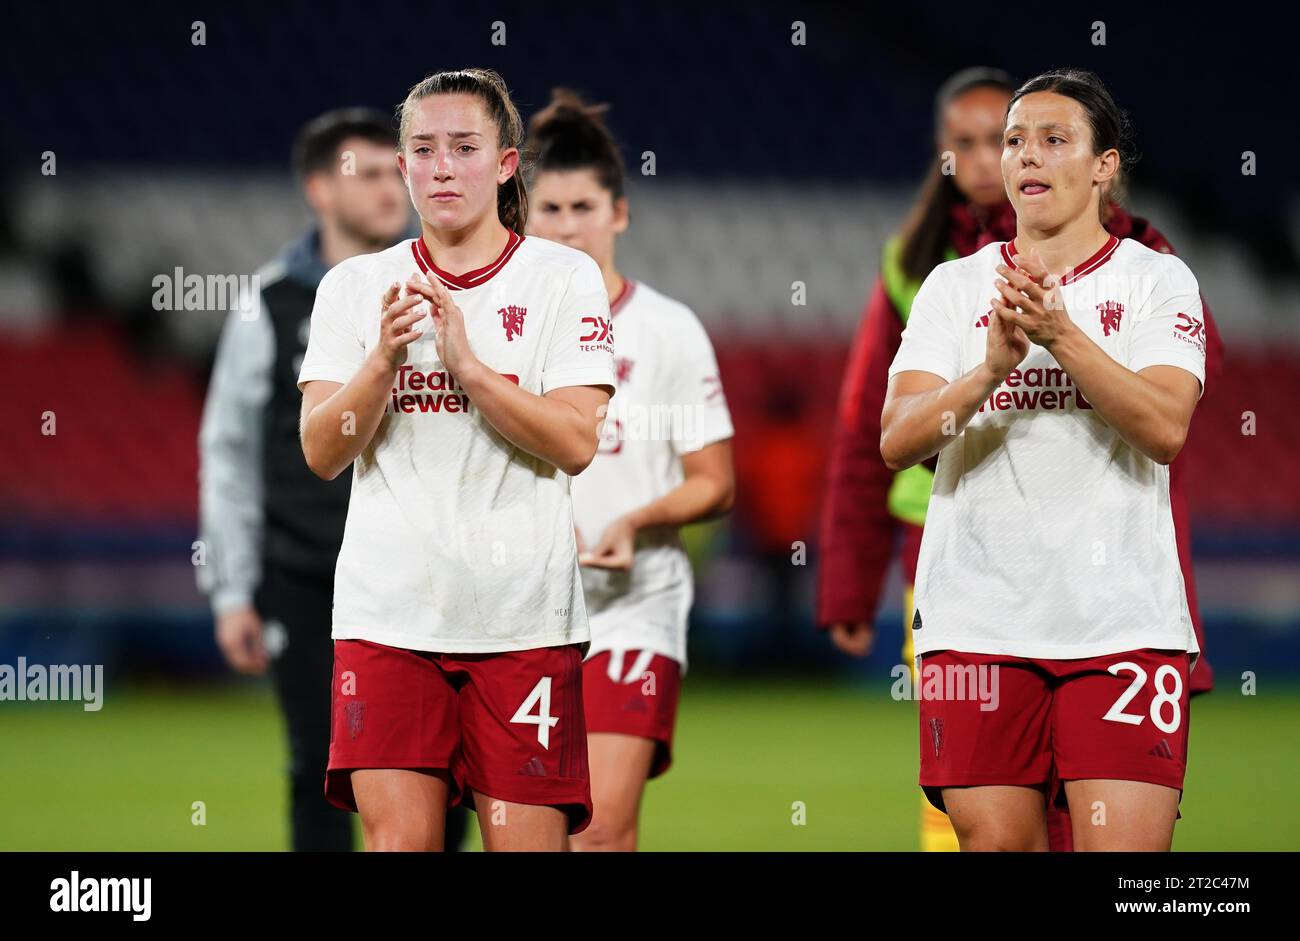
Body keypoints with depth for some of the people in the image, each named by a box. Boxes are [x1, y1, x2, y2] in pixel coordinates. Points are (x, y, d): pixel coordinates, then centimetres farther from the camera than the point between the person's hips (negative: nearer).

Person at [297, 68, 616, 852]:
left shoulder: (563, 277, 3)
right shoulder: (356, 286, 10)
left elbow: (578, 444, -8)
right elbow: (322, 453, 2)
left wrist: (467, 362, -18)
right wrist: (384, 358, -15)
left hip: (523, 615, -1)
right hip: (387, 607, 1)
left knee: (526, 841, -4)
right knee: (399, 841, -6)